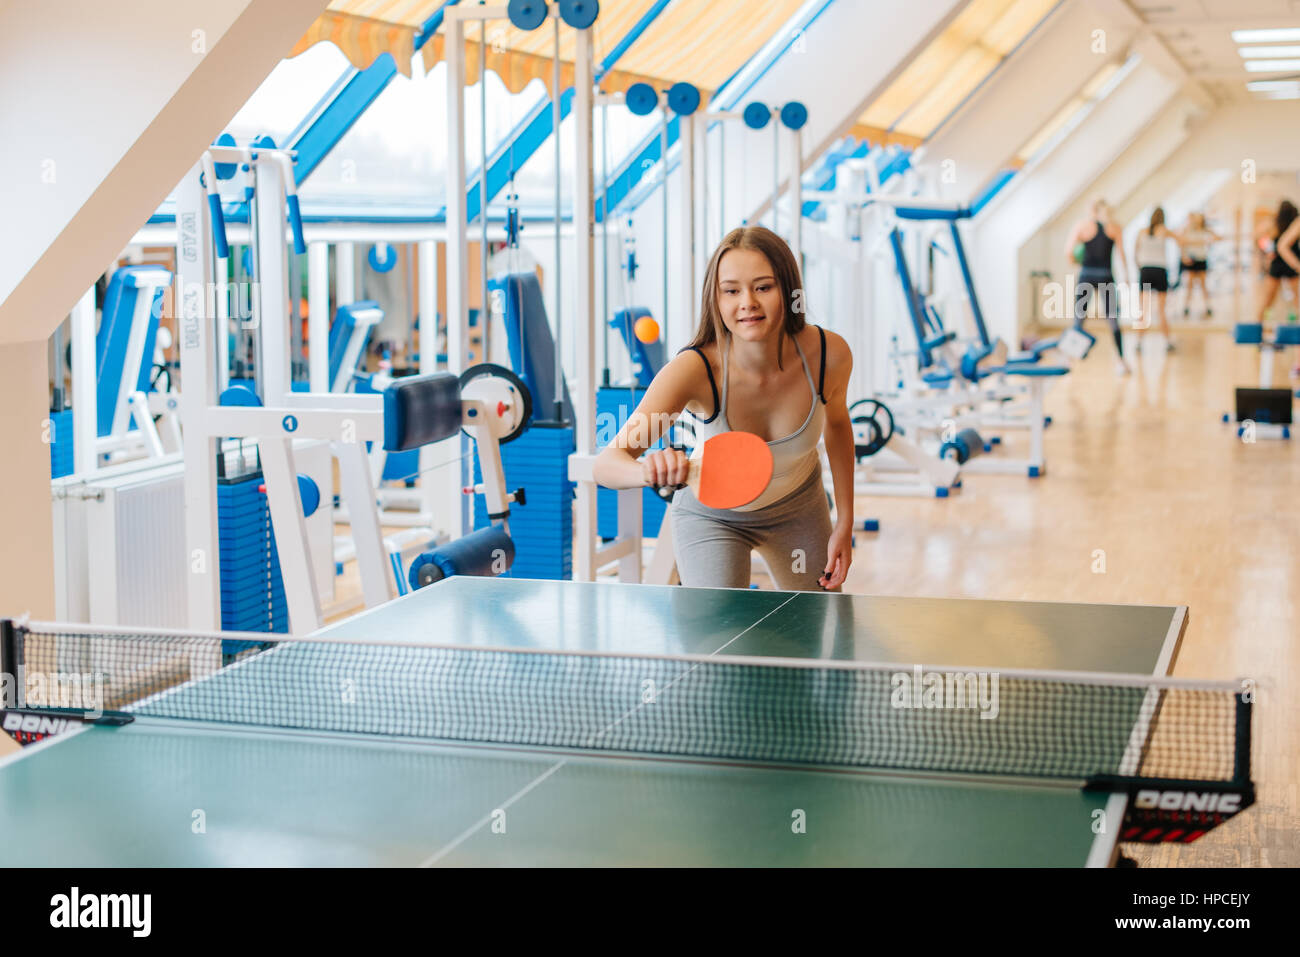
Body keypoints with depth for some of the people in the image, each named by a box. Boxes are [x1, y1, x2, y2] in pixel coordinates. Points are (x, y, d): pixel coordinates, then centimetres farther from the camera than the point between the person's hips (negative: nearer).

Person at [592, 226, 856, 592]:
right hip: (711, 517, -3)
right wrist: (650, 470, -67)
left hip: (799, 508, 3)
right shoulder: (694, 370, -36)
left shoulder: (828, 354, -26)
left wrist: (844, 523, -3)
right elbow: (606, 463, -44)